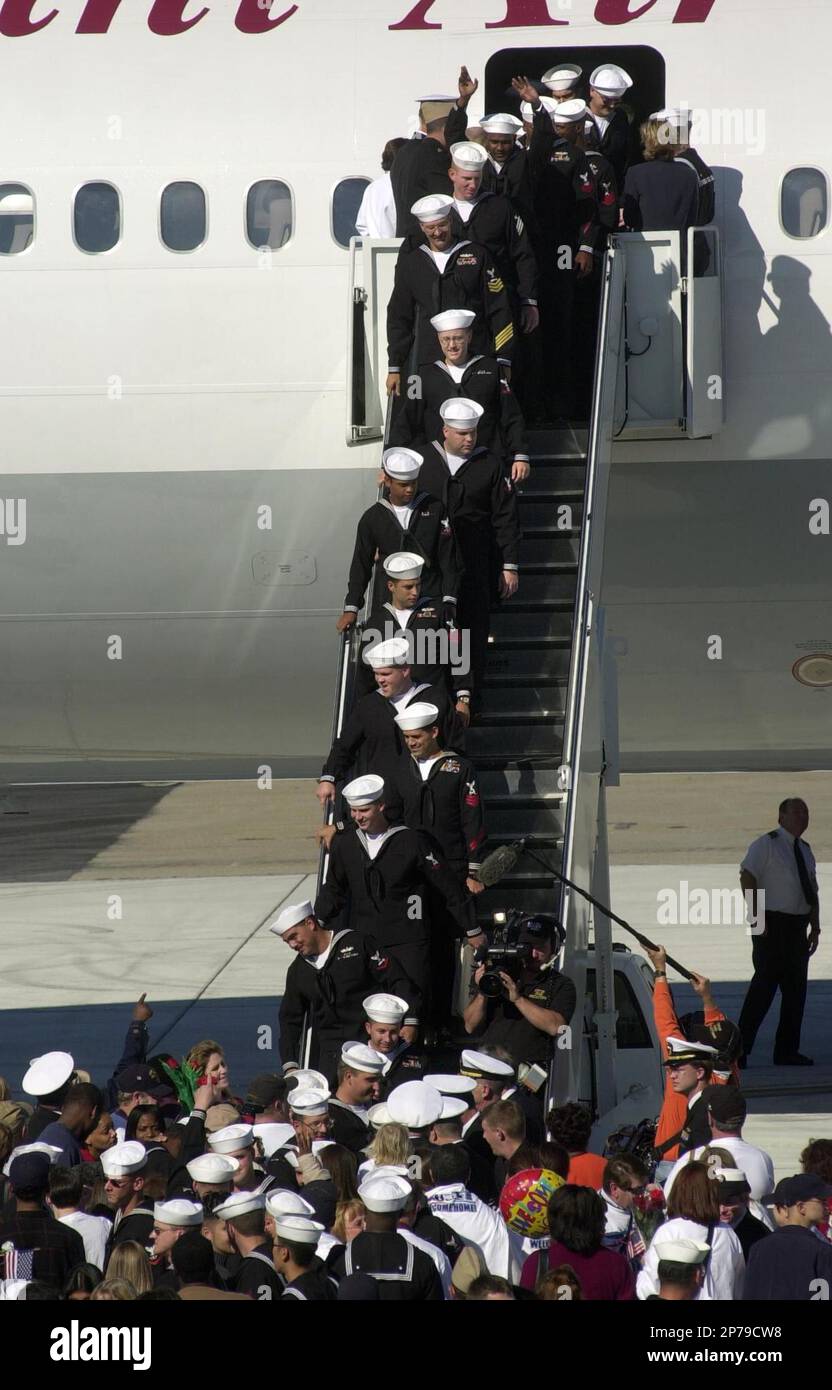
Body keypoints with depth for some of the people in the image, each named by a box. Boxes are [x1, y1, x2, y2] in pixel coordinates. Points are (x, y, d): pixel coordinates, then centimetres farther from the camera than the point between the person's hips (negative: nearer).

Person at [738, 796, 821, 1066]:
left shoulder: (805, 851, 18)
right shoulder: (765, 845, -5)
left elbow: (812, 891, 20)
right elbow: (747, 879, -13)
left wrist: (815, 927, 12)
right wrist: (757, 917, -19)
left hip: (798, 927, 8)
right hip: (772, 925, -7)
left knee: (796, 988, 7)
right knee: (765, 985, -12)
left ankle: (787, 1051, 14)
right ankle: (739, 1050, -9)